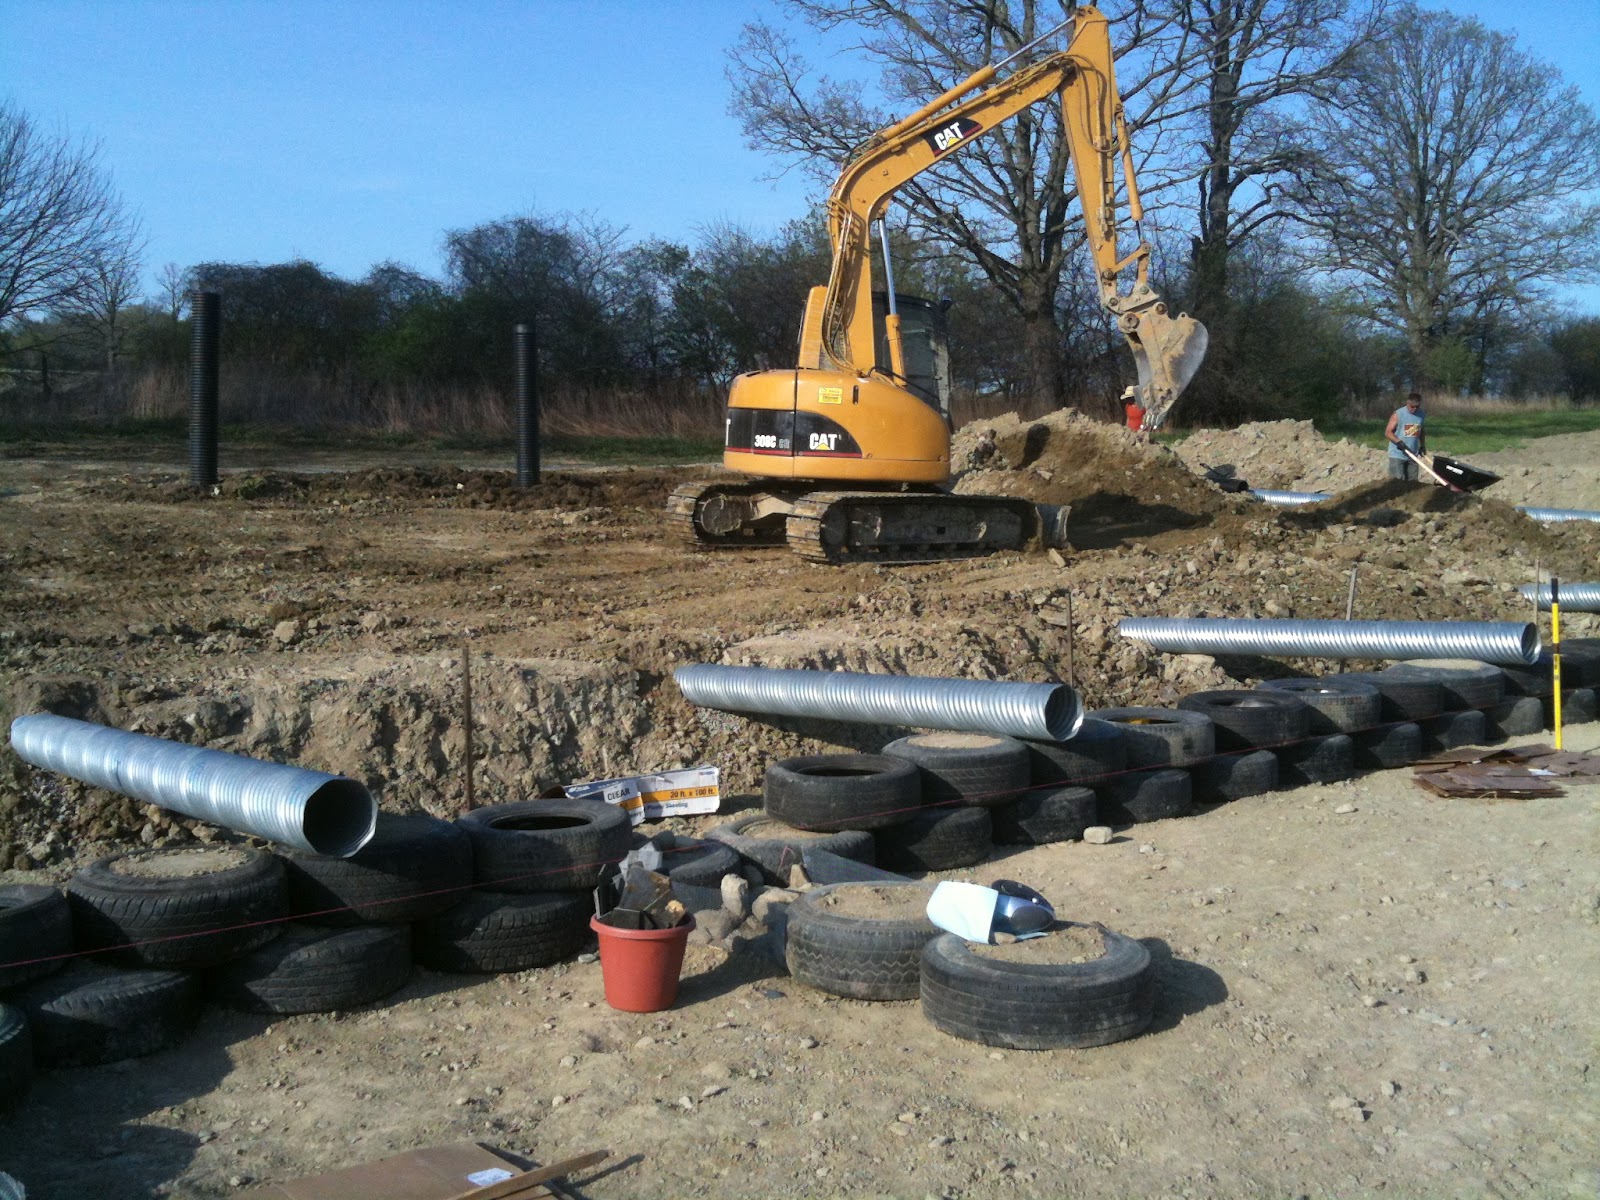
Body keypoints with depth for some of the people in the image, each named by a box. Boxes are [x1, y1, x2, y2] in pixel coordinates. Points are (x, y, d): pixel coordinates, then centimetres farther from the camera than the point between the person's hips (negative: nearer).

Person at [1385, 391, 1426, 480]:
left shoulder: (1421, 414, 5)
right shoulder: (1398, 414, -12)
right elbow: (1388, 432, -13)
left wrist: (1423, 446, 14)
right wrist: (1398, 442, -27)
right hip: (1397, 455, -5)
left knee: (1413, 482, 8)